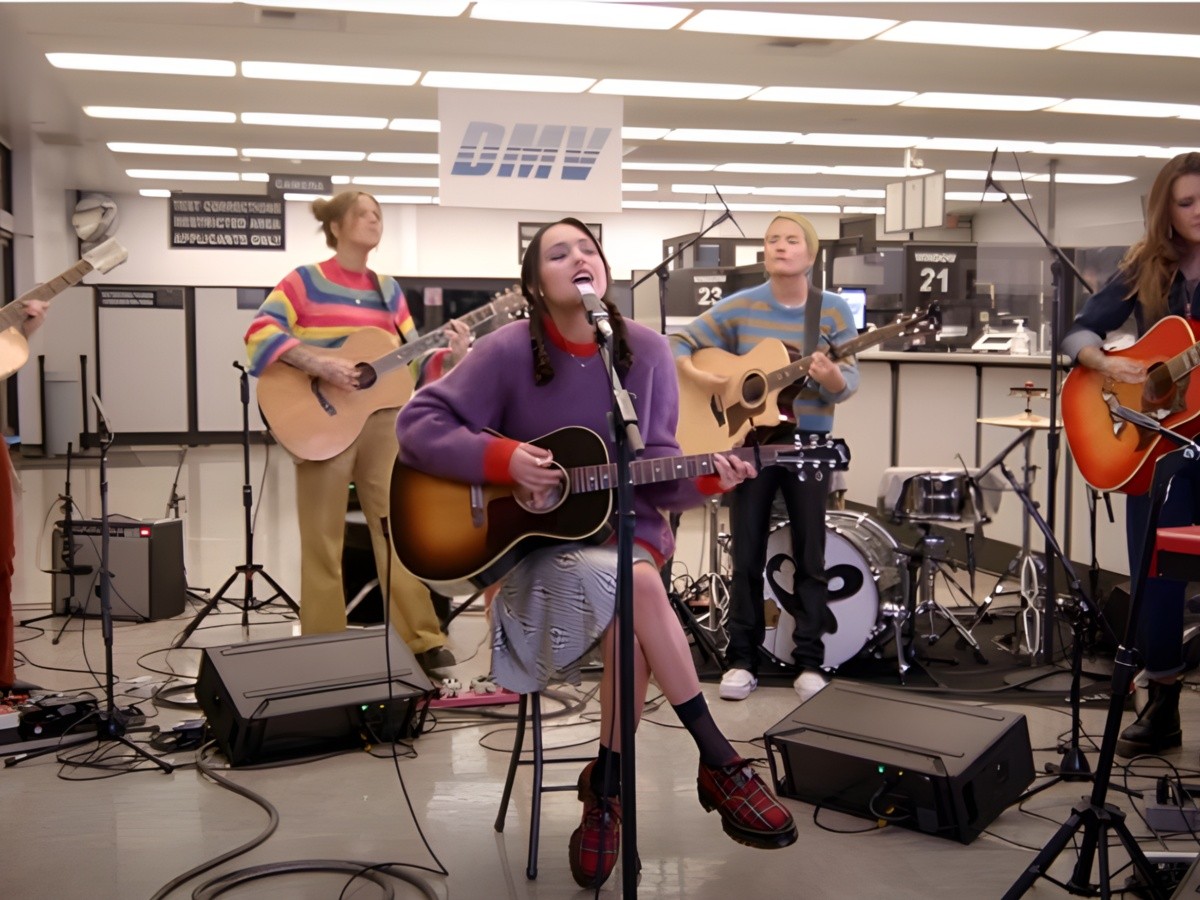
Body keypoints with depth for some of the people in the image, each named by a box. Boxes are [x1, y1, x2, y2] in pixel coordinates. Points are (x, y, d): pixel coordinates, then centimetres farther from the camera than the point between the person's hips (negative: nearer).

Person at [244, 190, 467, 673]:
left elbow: (411, 363, 13)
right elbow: (260, 332, -14)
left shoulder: (388, 288, 14)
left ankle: (421, 640, 9)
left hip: (382, 420, 4)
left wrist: (451, 356, -6)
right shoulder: (306, 280, -1)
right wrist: (319, 364, -24)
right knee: (323, 539, 2)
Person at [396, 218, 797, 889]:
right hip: (535, 540, -2)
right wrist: (503, 458, -20)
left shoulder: (646, 351, 0)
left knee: (628, 618, -30)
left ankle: (609, 784, -7)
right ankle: (719, 762, -18)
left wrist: (704, 480, -18)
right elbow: (417, 425, -9)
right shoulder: (510, 352, -8)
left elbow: (655, 467, 2)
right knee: (636, 588, -32)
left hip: (624, 524, 3)